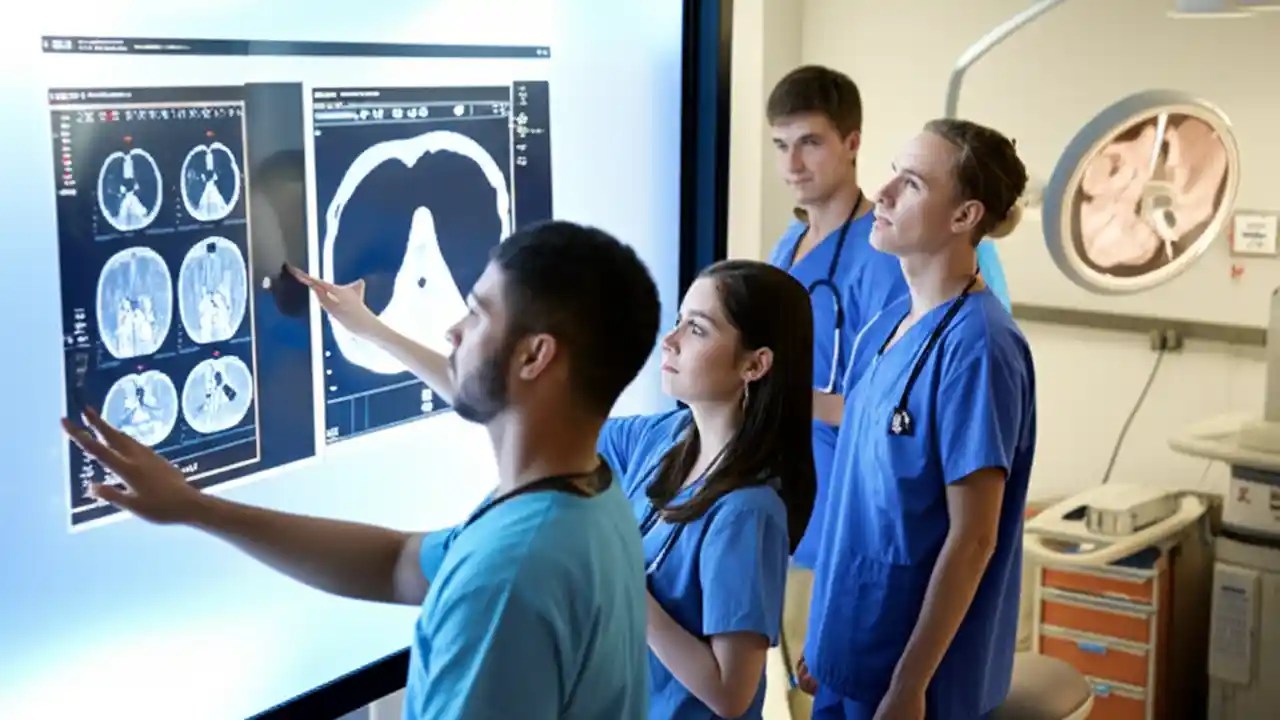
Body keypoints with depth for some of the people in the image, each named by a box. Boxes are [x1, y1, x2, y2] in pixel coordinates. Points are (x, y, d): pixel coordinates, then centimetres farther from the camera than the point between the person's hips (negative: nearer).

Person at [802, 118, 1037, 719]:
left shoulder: (975, 345, -19)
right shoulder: (890, 321, 4)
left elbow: (972, 537, -19)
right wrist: (825, 639, 13)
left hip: (908, 664, -7)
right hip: (854, 647, 7)